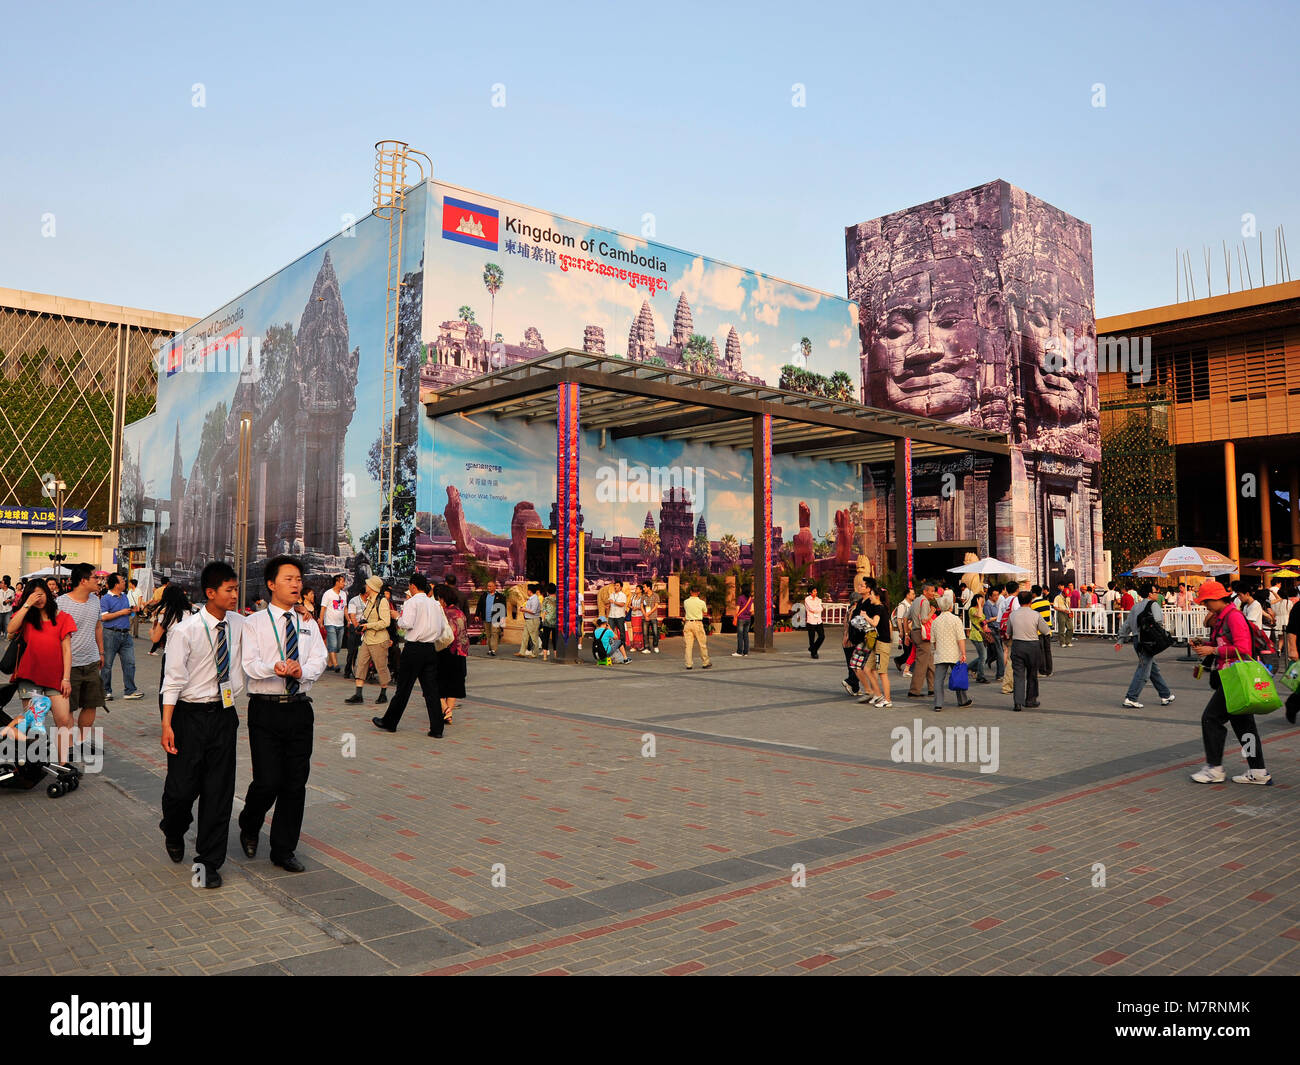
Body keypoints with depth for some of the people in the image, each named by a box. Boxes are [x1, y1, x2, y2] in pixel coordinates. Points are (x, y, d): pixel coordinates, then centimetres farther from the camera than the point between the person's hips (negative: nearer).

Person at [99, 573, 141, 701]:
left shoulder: (125, 598, 16)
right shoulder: (105, 599, -7)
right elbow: (103, 617, -17)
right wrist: (121, 612, -14)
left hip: (125, 634, 7)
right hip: (111, 634, -6)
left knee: (129, 663, 3)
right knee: (107, 664, 3)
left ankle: (130, 690, 7)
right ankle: (106, 691, 13)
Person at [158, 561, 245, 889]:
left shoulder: (239, 625, 2)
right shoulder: (185, 630, -11)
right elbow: (173, 680, -11)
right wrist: (167, 724, -16)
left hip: (224, 714, 4)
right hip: (191, 715, -3)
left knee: (220, 790, 5)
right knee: (182, 786, 3)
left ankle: (209, 861, 18)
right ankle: (174, 831, 39)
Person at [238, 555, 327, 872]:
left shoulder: (308, 625, 11)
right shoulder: (255, 623, 0)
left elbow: (319, 660, 0)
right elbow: (250, 663, -12)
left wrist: (301, 670, -21)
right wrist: (275, 668, -32)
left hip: (299, 707, 4)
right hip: (265, 708, -3)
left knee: (296, 782, 6)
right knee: (268, 781, -6)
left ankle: (283, 851, 21)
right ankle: (249, 828, 28)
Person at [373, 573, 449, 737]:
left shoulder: (412, 602, -8)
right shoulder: (435, 604, 11)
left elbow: (407, 624, -18)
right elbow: (444, 628, 11)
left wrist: (400, 616, 1)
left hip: (414, 648, -5)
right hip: (431, 649, 5)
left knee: (403, 687, 5)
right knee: (431, 688, 6)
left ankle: (389, 722, 20)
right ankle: (437, 728, 3)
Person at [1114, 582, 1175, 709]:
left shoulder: (1136, 606, 17)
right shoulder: (1153, 604, -6)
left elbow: (1127, 624, 17)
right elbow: (1159, 620, -22)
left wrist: (1121, 640, 20)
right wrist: (1163, 615, -1)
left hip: (1137, 640, 9)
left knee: (1154, 669, 18)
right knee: (1144, 670, -6)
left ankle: (1166, 696, 28)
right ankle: (1131, 698, -9)